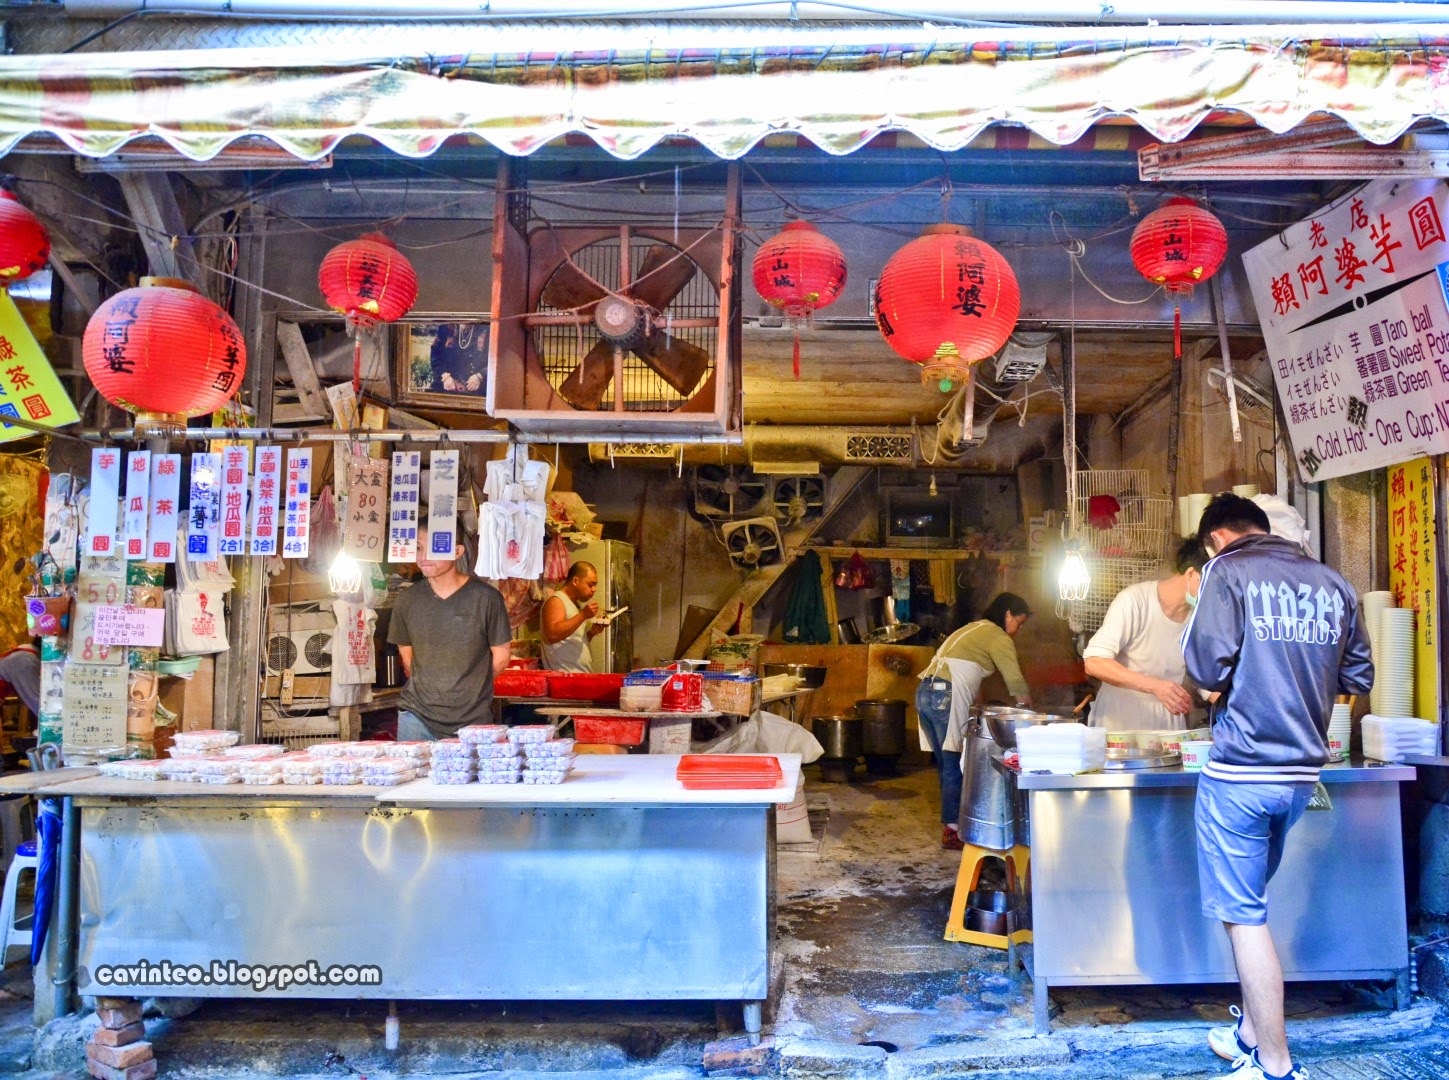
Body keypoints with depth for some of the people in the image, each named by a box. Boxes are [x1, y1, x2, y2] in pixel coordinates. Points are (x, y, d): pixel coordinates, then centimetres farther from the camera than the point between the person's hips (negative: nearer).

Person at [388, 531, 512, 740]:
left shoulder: (486, 597, -9)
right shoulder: (407, 599, 1)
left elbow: (501, 656, 0)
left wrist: (466, 686, 8)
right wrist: (427, 684, 10)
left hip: (472, 721, -2)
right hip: (417, 714, 2)